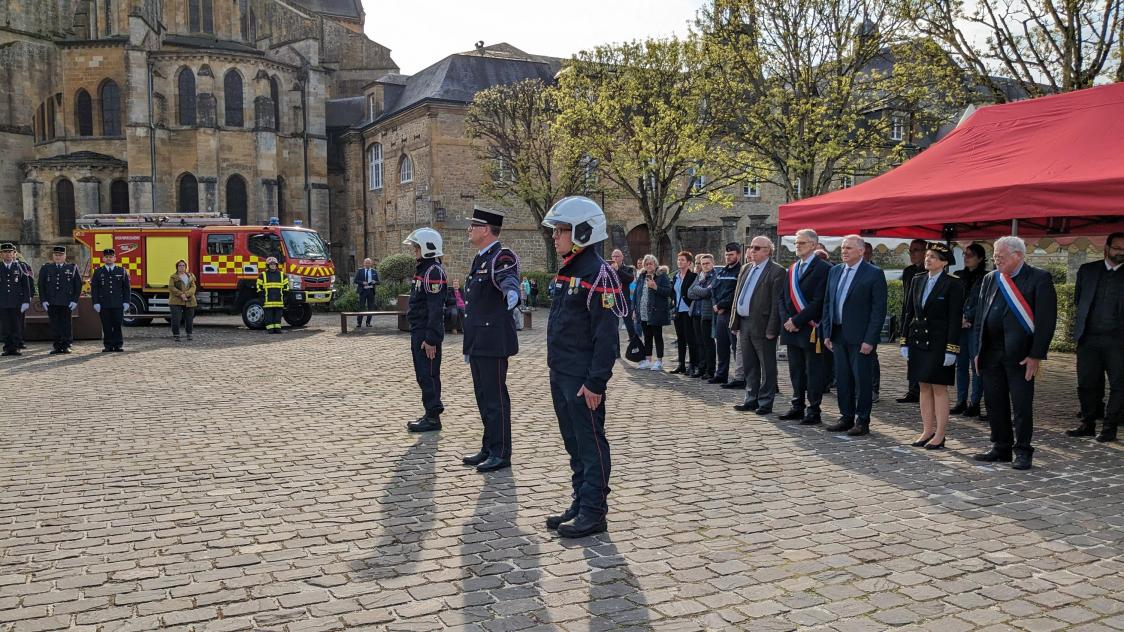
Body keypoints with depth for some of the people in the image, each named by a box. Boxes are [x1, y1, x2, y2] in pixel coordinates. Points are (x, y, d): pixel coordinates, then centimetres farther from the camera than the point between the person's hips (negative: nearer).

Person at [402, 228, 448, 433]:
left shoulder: (433, 272, -17)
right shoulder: (423, 269, 16)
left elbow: (435, 309, -22)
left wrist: (431, 339, -24)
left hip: (427, 334, -10)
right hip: (419, 332, 10)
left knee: (428, 376, -5)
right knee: (423, 375, 15)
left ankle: (433, 418, 1)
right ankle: (430, 414, 22)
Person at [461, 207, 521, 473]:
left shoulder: (502, 256, -12)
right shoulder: (480, 258, 17)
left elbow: (508, 278, -35)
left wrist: (511, 292, -60)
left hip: (493, 341, -9)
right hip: (478, 341, 10)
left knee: (495, 398, -2)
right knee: (484, 398, 15)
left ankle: (501, 453, 7)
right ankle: (488, 449, 24)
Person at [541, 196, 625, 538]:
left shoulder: (598, 273, -16)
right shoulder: (567, 271, 14)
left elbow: (606, 334, -20)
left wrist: (595, 381, -21)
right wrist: (556, 369, 19)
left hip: (583, 379, -9)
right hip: (560, 375, 10)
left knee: (591, 445, 0)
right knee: (573, 444, 16)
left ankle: (594, 513, 9)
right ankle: (580, 503, 27)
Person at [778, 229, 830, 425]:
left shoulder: (823, 268, -9)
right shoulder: (792, 268, 14)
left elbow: (818, 302, -16)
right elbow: (782, 297, 13)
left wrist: (797, 321, -16)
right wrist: (786, 319, -3)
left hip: (811, 329, -7)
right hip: (791, 327, 7)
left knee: (813, 371, 1)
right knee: (796, 370, 13)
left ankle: (814, 410, 8)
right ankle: (797, 406, 22)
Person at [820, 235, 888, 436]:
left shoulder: (874, 273, -7)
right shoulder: (835, 271, 11)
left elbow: (879, 309, -11)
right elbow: (827, 303, 14)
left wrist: (870, 340, -15)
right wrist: (827, 333, 8)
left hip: (860, 337, -6)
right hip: (838, 335, 6)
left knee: (862, 380, 2)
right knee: (842, 379, 12)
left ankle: (862, 421, 12)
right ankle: (846, 417, 23)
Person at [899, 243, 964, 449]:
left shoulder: (953, 284, -7)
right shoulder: (917, 281, 9)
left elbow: (955, 318, -10)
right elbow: (908, 312, 11)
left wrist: (951, 350, -15)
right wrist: (904, 343, 7)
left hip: (939, 343, -6)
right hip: (918, 342, 6)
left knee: (939, 388, 0)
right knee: (924, 387, 10)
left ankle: (939, 435, 7)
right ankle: (927, 431, 18)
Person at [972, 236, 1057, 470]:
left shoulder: (1039, 279, -5)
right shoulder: (990, 279, 12)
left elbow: (1046, 320, -9)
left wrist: (1035, 355, -13)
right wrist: (978, 351, 9)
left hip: (1020, 354, -5)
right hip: (991, 352, 6)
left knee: (1021, 405, 1)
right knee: (994, 402, 10)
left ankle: (1022, 452, 12)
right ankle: (1001, 448, 22)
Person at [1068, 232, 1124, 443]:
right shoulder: (1087, 270, 11)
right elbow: (1078, 299, 18)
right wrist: (1084, 320, 11)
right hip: (1089, 337, 2)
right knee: (1087, 383, 7)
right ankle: (1088, 424, 18)